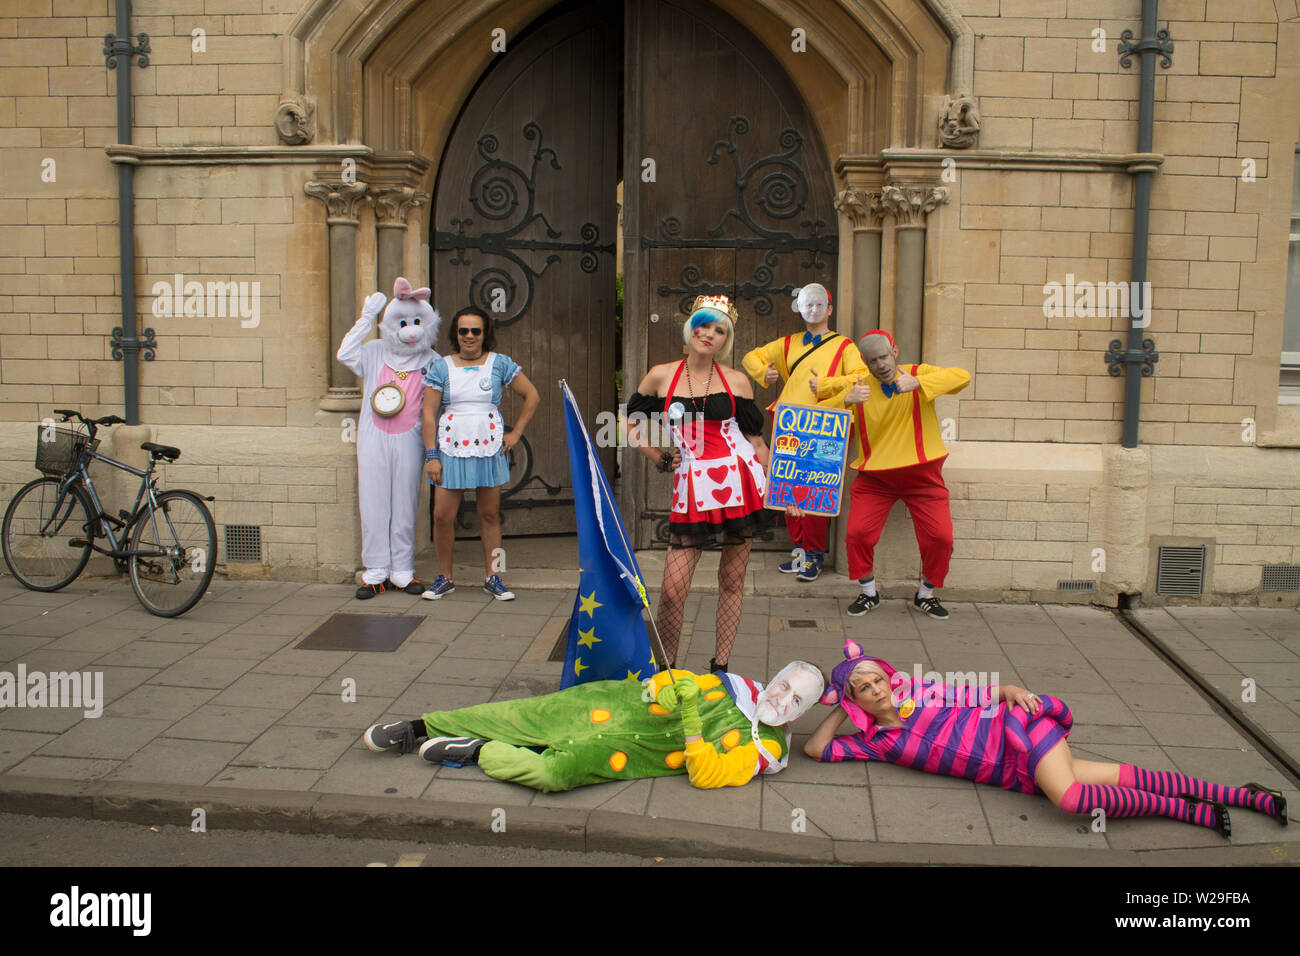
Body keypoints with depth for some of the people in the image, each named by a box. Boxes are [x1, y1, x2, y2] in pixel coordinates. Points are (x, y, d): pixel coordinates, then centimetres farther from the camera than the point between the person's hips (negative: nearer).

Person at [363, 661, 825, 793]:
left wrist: (690, 715, -25)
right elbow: (673, 680, 17)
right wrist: (665, 691, -7)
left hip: (631, 749, -3)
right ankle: (422, 726, 8)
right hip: (622, 699, 4)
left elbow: (705, 774, -16)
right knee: (519, 717, -6)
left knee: (555, 771, -29)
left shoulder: (765, 749, -3)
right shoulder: (736, 685, 10)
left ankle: (478, 751, -6)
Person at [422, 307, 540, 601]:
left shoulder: (500, 364, 4)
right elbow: (428, 414, 1)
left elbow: (532, 396, 9)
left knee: (490, 515, 5)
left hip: (489, 450, 0)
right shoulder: (441, 367, 3)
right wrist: (431, 456, -5)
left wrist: (515, 433, 3)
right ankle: (445, 578, 13)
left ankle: (492, 577, 16)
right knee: (442, 516, -3)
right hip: (451, 450, 0)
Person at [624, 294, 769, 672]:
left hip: (739, 483, 1)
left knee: (732, 580, 7)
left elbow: (756, 440, 9)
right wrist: (661, 460, 8)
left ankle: (720, 666, 22)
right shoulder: (662, 376, 6)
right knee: (672, 590, -5)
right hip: (692, 488, 0)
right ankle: (666, 668, 16)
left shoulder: (736, 381, 6)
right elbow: (631, 426, 16)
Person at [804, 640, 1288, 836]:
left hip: (1015, 729, -3)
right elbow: (816, 747, 3)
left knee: (1069, 795, -31)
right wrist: (843, 706, 6)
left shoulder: (918, 691, -1)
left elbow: (979, 693, 6)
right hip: (1017, 774, 3)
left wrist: (1011, 691, -13)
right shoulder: (876, 742, 5)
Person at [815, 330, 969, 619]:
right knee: (858, 533, -11)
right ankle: (868, 593, 14)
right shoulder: (857, 386, 0)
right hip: (874, 477, 1)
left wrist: (917, 383, -33)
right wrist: (846, 400, -27)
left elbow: (962, 376, -19)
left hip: (923, 476, 0)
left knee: (940, 538, -7)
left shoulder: (920, 375, -2)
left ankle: (926, 595, 18)